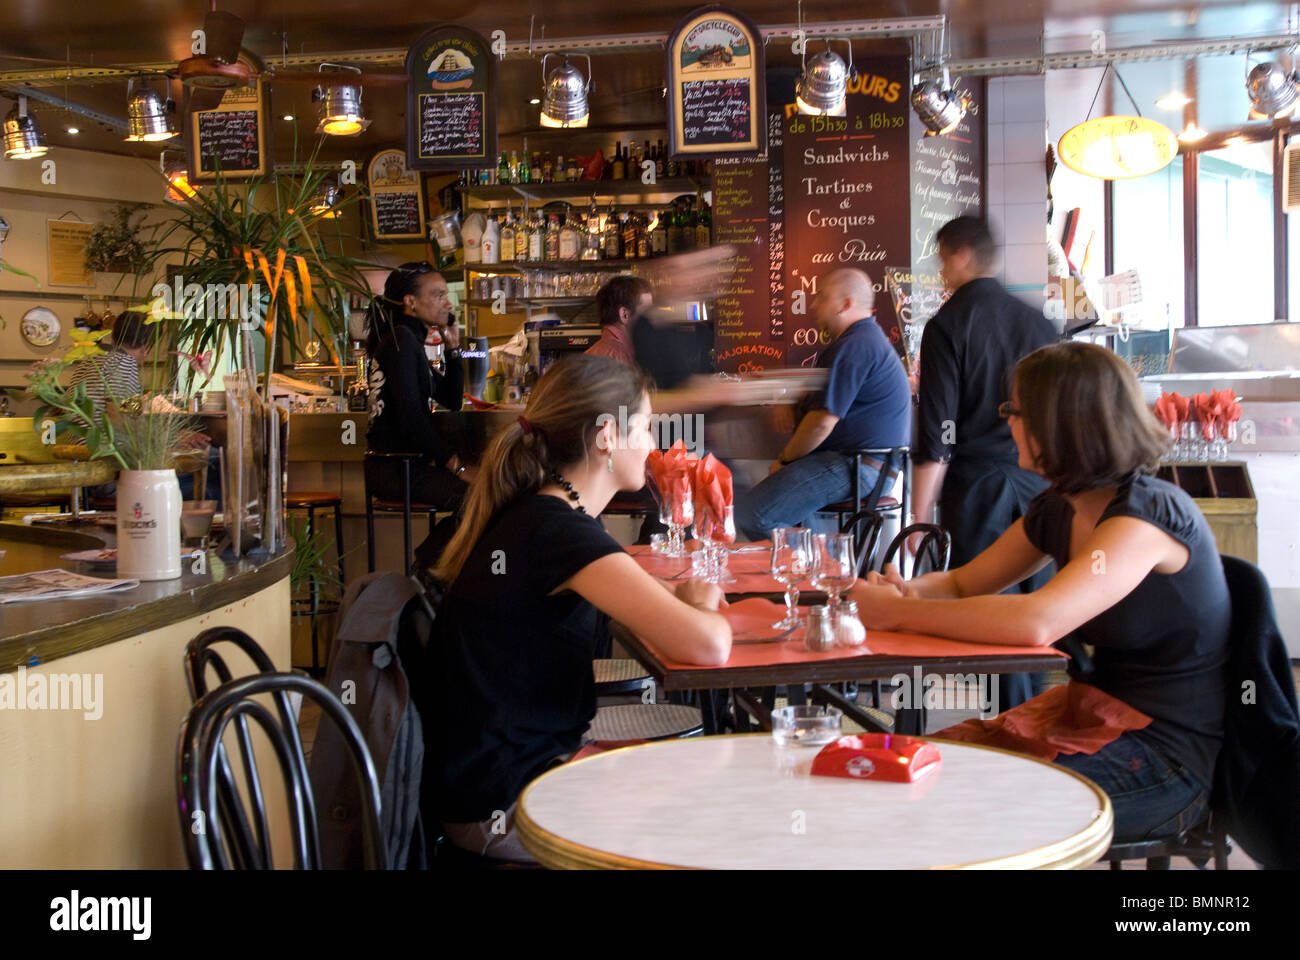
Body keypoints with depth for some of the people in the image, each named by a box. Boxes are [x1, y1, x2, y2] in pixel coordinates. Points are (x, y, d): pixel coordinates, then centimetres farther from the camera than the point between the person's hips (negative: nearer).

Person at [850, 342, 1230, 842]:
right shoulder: (1057, 509, 5)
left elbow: (1035, 622, -35)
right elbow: (964, 584, 13)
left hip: (1169, 759, -8)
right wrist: (905, 591, -10)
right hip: (1089, 717, 8)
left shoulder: (1149, 512, -22)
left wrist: (900, 613, -27)